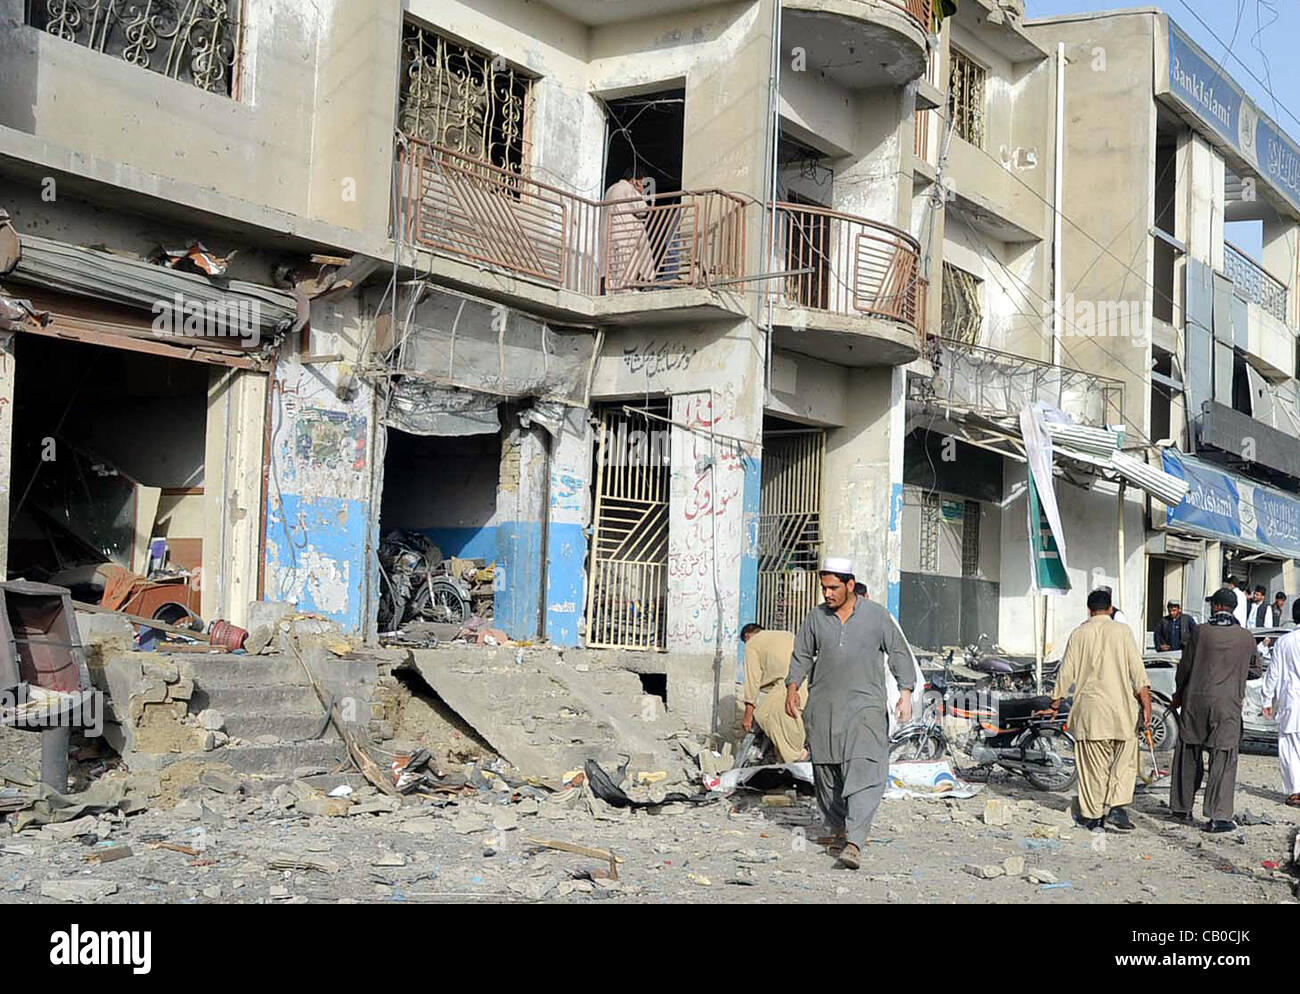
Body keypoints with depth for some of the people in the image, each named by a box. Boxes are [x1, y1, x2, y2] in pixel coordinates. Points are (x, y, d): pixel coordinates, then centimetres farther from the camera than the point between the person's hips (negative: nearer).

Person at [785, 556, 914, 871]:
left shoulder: (876, 615, 1)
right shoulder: (816, 617, 7)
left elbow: (899, 653, 7)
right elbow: (801, 656, 16)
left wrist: (906, 693, 0)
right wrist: (792, 689, 3)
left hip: (865, 705, -3)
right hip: (823, 708, 3)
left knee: (865, 774, -16)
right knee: (827, 774, 7)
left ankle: (854, 842, -22)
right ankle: (839, 827, 27)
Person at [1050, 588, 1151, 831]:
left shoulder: (1079, 634, 3)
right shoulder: (1121, 632, 0)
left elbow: (1067, 672, 6)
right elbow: (1137, 671, -3)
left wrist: (1056, 700, 19)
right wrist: (1146, 704, 0)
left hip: (1088, 710, 1)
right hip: (1120, 707, -1)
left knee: (1093, 764, 6)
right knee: (1125, 760, 8)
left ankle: (1093, 815, 9)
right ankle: (1116, 807, -6)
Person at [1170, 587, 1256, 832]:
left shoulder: (1201, 632, -5)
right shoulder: (1246, 637, -1)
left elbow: (1185, 666, 1)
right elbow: (1254, 669, 15)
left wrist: (1178, 695, 16)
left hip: (1195, 701, 1)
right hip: (1228, 704, 0)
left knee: (1188, 757, 12)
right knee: (1223, 760, 1)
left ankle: (1182, 809, 20)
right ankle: (1219, 816, -6)